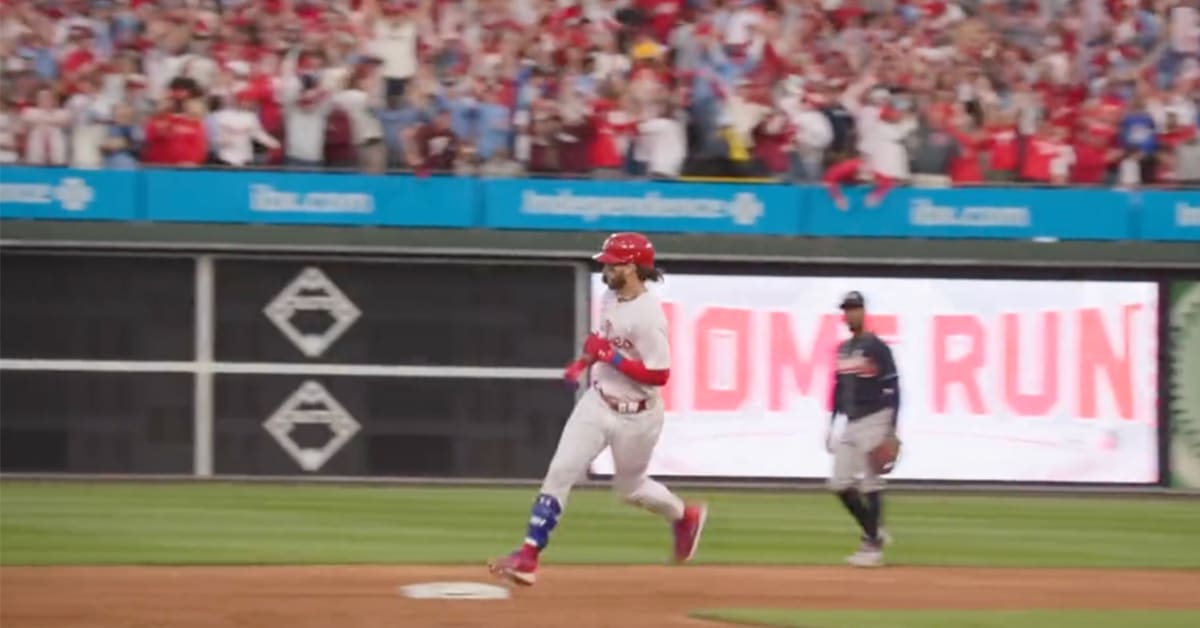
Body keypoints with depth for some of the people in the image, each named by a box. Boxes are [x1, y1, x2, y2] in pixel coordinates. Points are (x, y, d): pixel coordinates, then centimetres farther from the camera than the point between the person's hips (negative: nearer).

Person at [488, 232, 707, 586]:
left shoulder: (648, 315, -25)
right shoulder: (610, 298, 0)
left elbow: (659, 375, -26)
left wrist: (610, 357, -28)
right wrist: (585, 362, 4)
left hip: (636, 415, -6)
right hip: (598, 401, 6)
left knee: (629, 488, 14)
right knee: (560, 472, -8)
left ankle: (685, 517, 45)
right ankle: (528, 556, -10)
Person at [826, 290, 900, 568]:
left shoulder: (876, 348, -8)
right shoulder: (842, 349, 13)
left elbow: (892, 390, -11)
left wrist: (891, 431, -16)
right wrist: (831, 426, 17)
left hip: (873, 421, -8)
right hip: (851, 425, 8)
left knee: (870, 484, -7)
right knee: (840, 484, 4)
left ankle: (872, 545, -1)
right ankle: (876, 533, 18)